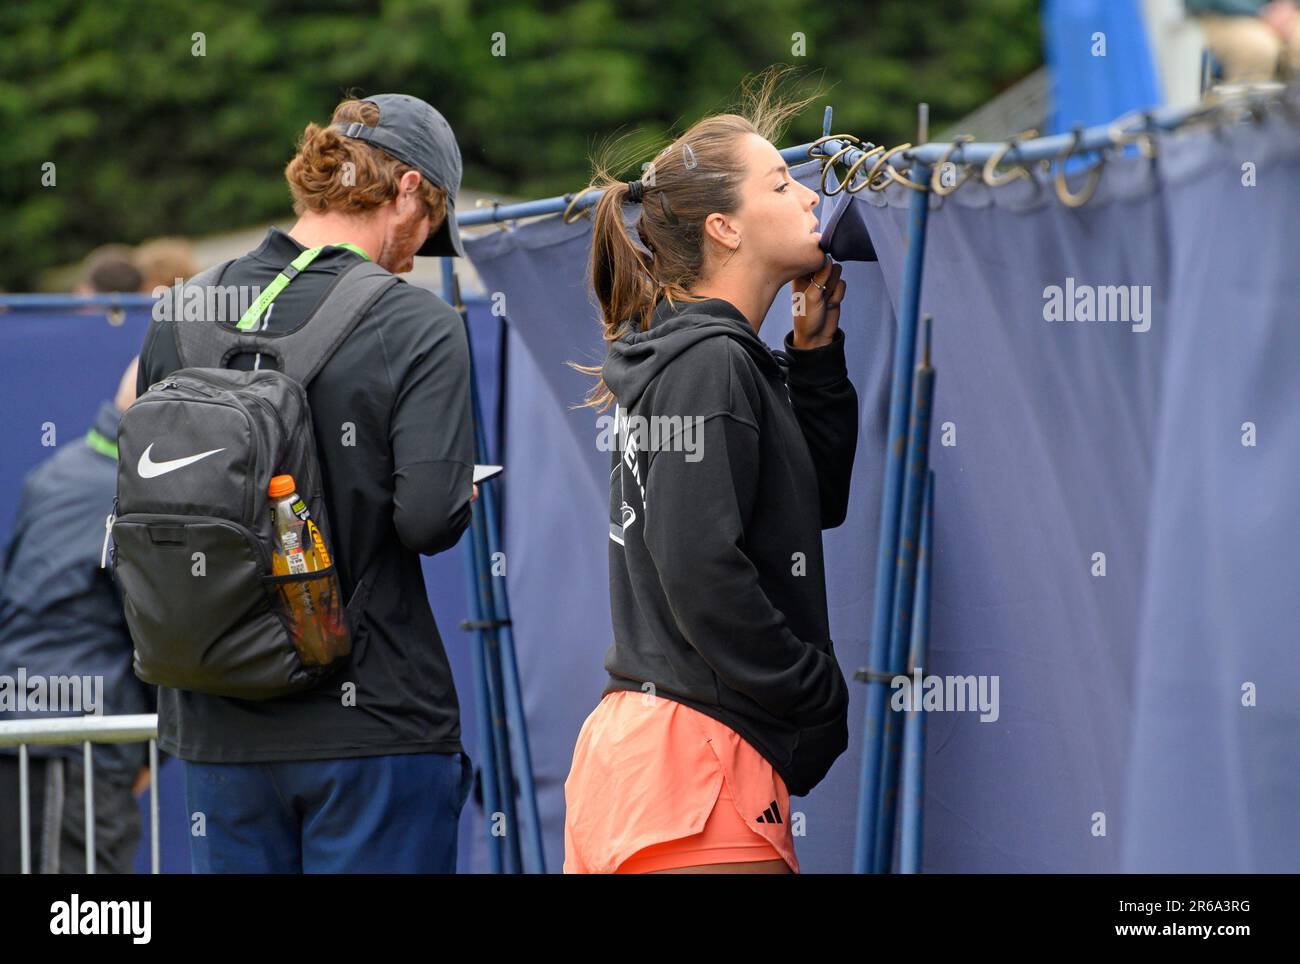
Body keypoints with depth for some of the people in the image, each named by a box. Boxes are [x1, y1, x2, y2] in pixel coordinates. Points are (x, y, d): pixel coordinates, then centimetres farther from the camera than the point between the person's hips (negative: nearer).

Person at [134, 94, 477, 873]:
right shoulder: (417, 325, -10)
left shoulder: (179, 322, 4)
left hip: (218, 722, 5)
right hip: (368, 719, -5)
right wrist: (463, 492, 3)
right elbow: (431, 516, -19)